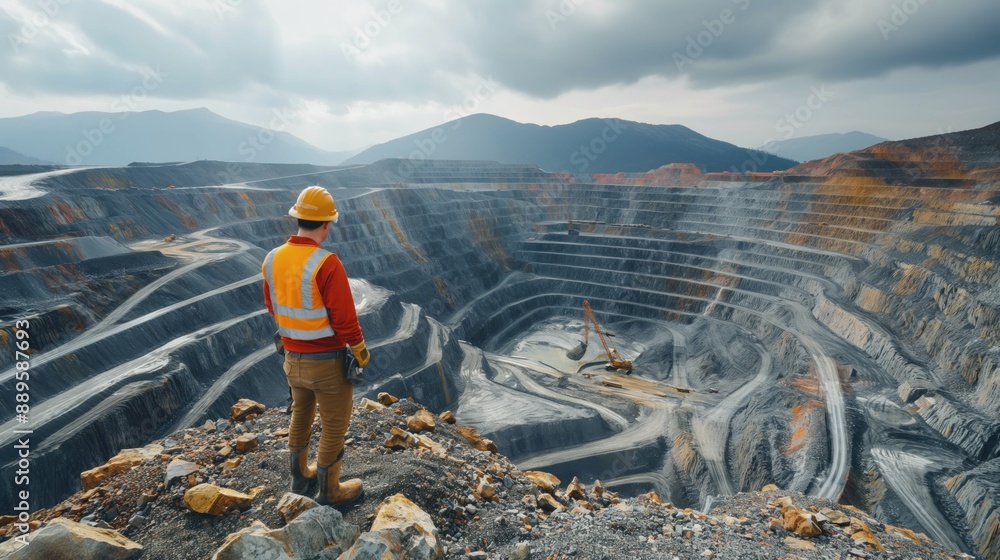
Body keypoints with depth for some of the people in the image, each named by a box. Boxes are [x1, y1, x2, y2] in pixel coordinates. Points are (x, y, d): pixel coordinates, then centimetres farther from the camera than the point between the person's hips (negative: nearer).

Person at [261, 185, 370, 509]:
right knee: (335, 427, 13)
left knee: (301, 416, 27)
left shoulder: (272, 259, -5)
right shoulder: (327, 264, -27)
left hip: (293, 357, 7)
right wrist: (361, 352, -7)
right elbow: (345, 318, -23)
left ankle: (300, 477, 47)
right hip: (328, 361, -7)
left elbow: (272, 307, 10)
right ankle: (330, 493, 30)